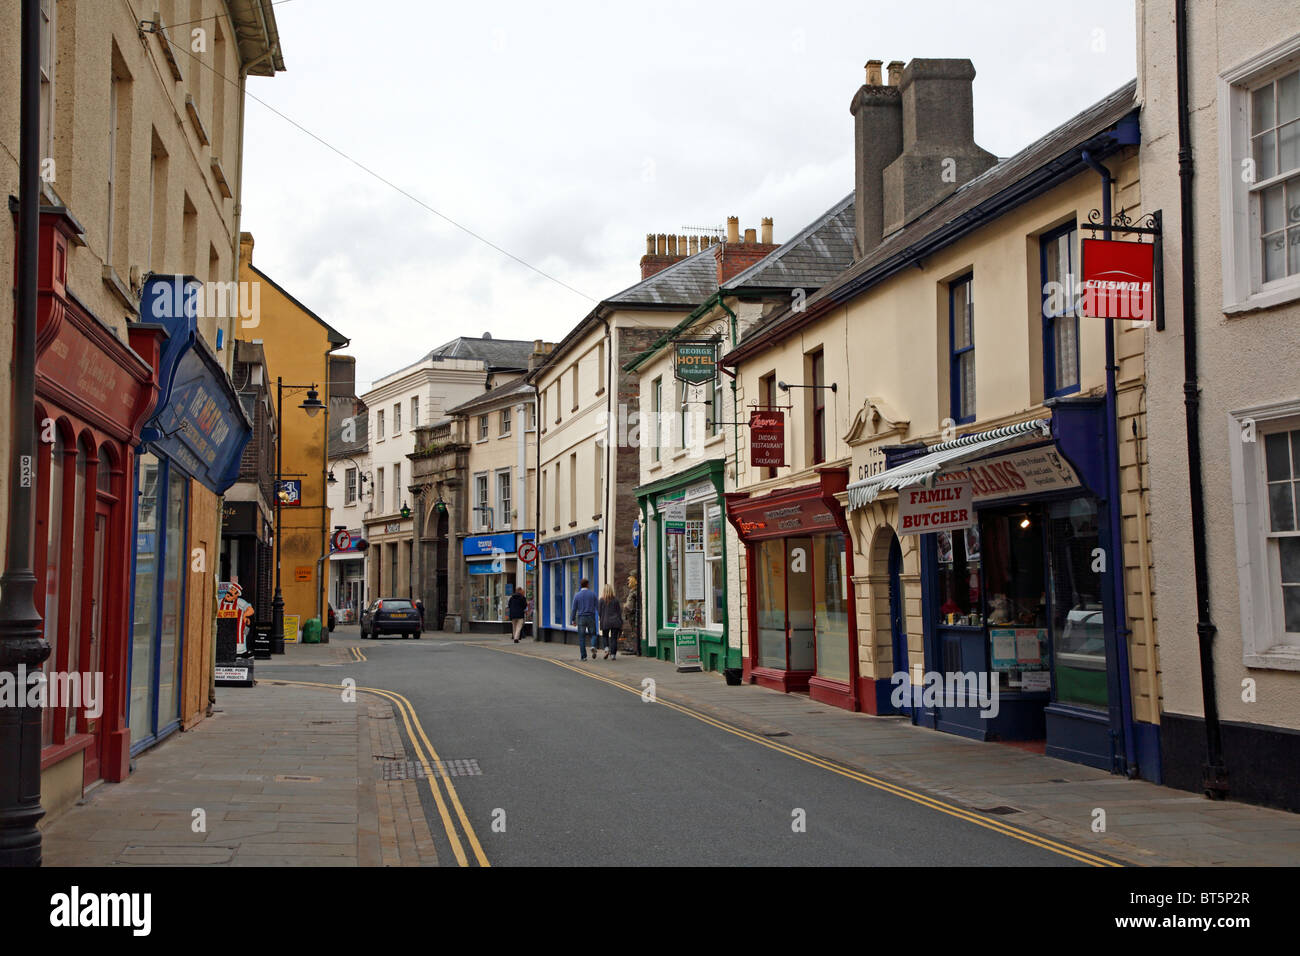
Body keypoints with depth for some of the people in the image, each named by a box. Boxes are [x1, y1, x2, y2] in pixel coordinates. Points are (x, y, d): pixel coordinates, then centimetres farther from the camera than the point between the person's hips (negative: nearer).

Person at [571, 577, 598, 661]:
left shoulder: (577, 595, 0)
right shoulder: (593, 594, 1)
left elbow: (574, 609, 1)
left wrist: (573, 620, 9)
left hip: (581, 618, 0)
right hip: (591, 617, 0)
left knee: (582, 638, 5)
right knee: (593, 634, 13)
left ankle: (583, 656, 3)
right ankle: (593, 646, -17)